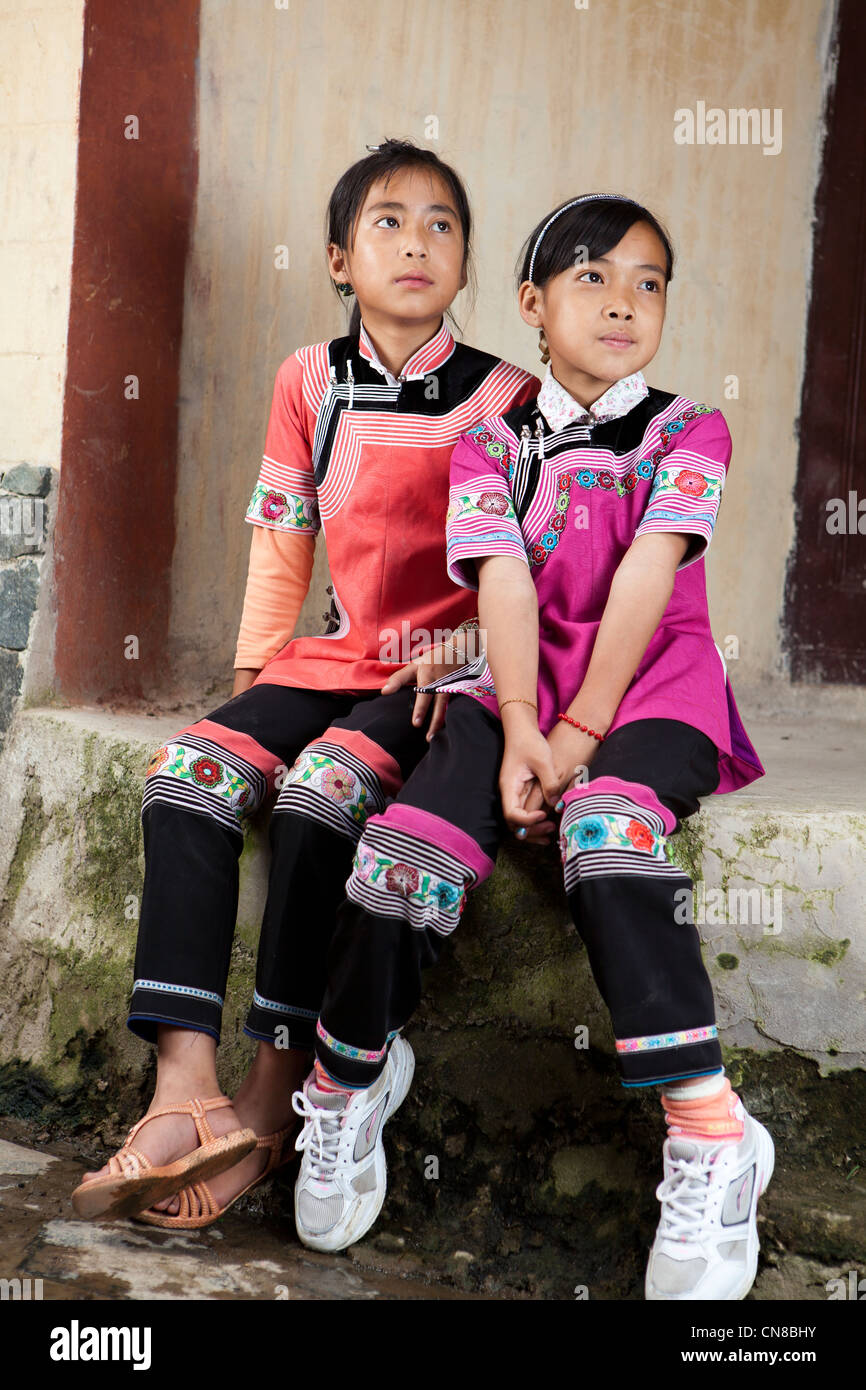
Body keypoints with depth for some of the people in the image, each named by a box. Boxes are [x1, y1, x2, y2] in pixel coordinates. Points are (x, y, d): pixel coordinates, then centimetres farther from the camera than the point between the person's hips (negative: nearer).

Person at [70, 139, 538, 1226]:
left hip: (446, 667, -4)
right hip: (336, 652, 4)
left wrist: (467, 664, -12)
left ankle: (273, 1095, -19)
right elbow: (281, 537, 15)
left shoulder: (504, 396, -1)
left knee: (322, 784, -31)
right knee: (189, 769, -20)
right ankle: (184, 1091, -26)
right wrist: (254, 665, 11)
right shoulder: (308, 381, 9)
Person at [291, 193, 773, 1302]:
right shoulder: (492, 445, 11)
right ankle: (347, 1078, 4)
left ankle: (710, 1132, -30)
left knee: (604, 832, -35)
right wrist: (521, 734, -19)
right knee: (408, 846, -23)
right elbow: (504, 584, -4)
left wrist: (581, 733, -18)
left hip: (652, 684, -2)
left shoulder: (689, 433, 5)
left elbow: (645, 580, -8)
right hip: (521, 681, 2)